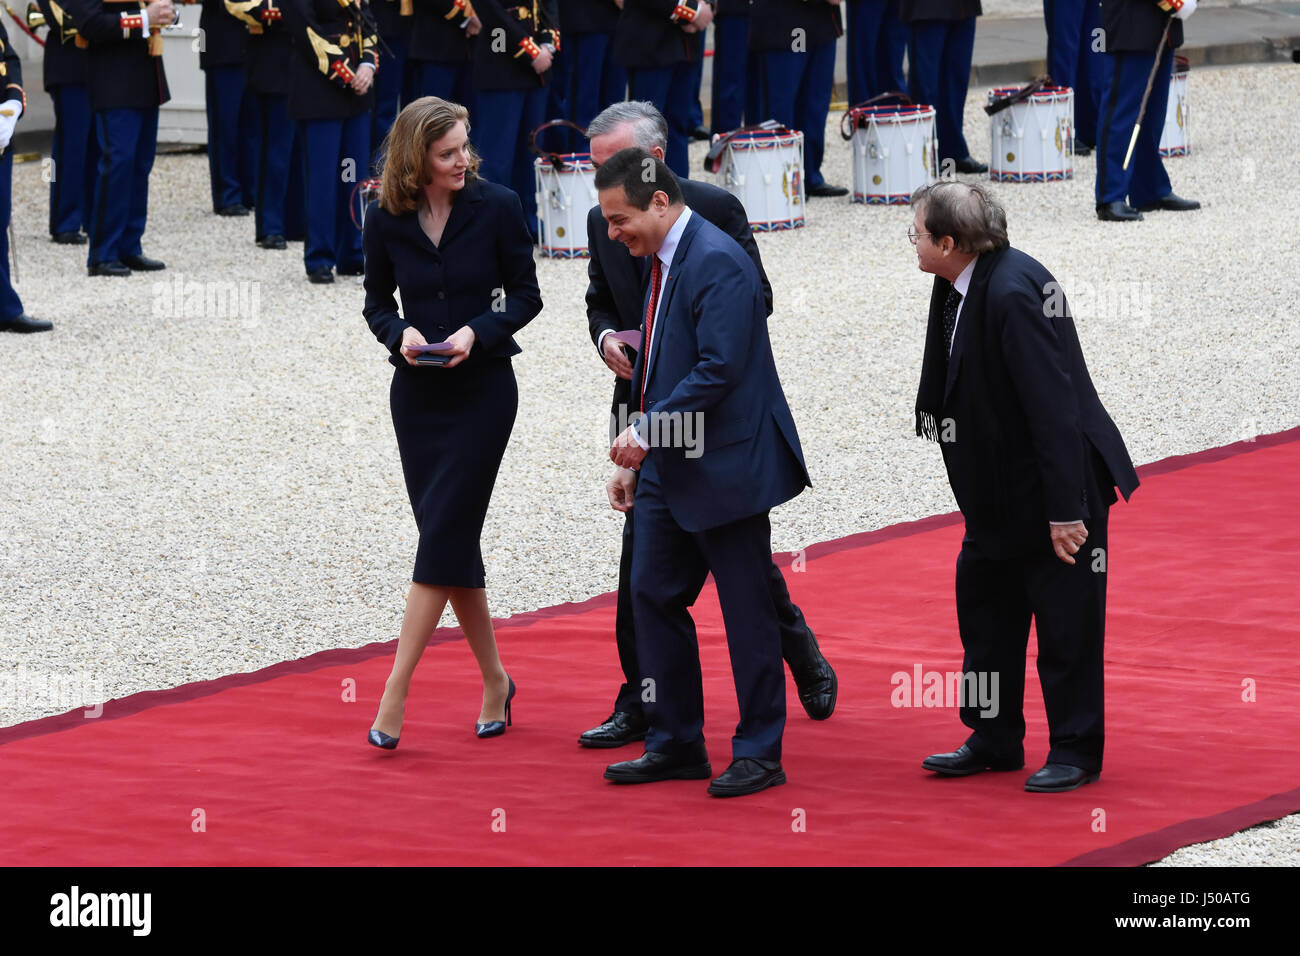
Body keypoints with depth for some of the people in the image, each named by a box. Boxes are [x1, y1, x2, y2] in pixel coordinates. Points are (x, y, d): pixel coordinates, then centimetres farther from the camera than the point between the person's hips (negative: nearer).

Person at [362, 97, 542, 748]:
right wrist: (400, 332, -12)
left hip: (482, 389, -3)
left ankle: (394, 695, -12)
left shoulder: (497, 207, -8)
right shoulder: (387, 221, -2)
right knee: (451, 540, 6)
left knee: (444, 535, -10)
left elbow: (526, 296, 0)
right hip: (417, 395, 3)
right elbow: (377, 303, 9)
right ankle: (494, 681, 21)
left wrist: (478, 332, -17)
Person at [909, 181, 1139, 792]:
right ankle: (994, 740, 27)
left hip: (1056, 486, -10)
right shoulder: (958, 287, 1)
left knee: (1066, 623, 1)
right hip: (999, 492, 10)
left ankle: (1075, 752, 12)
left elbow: (1054, 407, -27)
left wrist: (1065, 511, -26)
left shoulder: (1014, 292, -27)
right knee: (984, 605, 15)